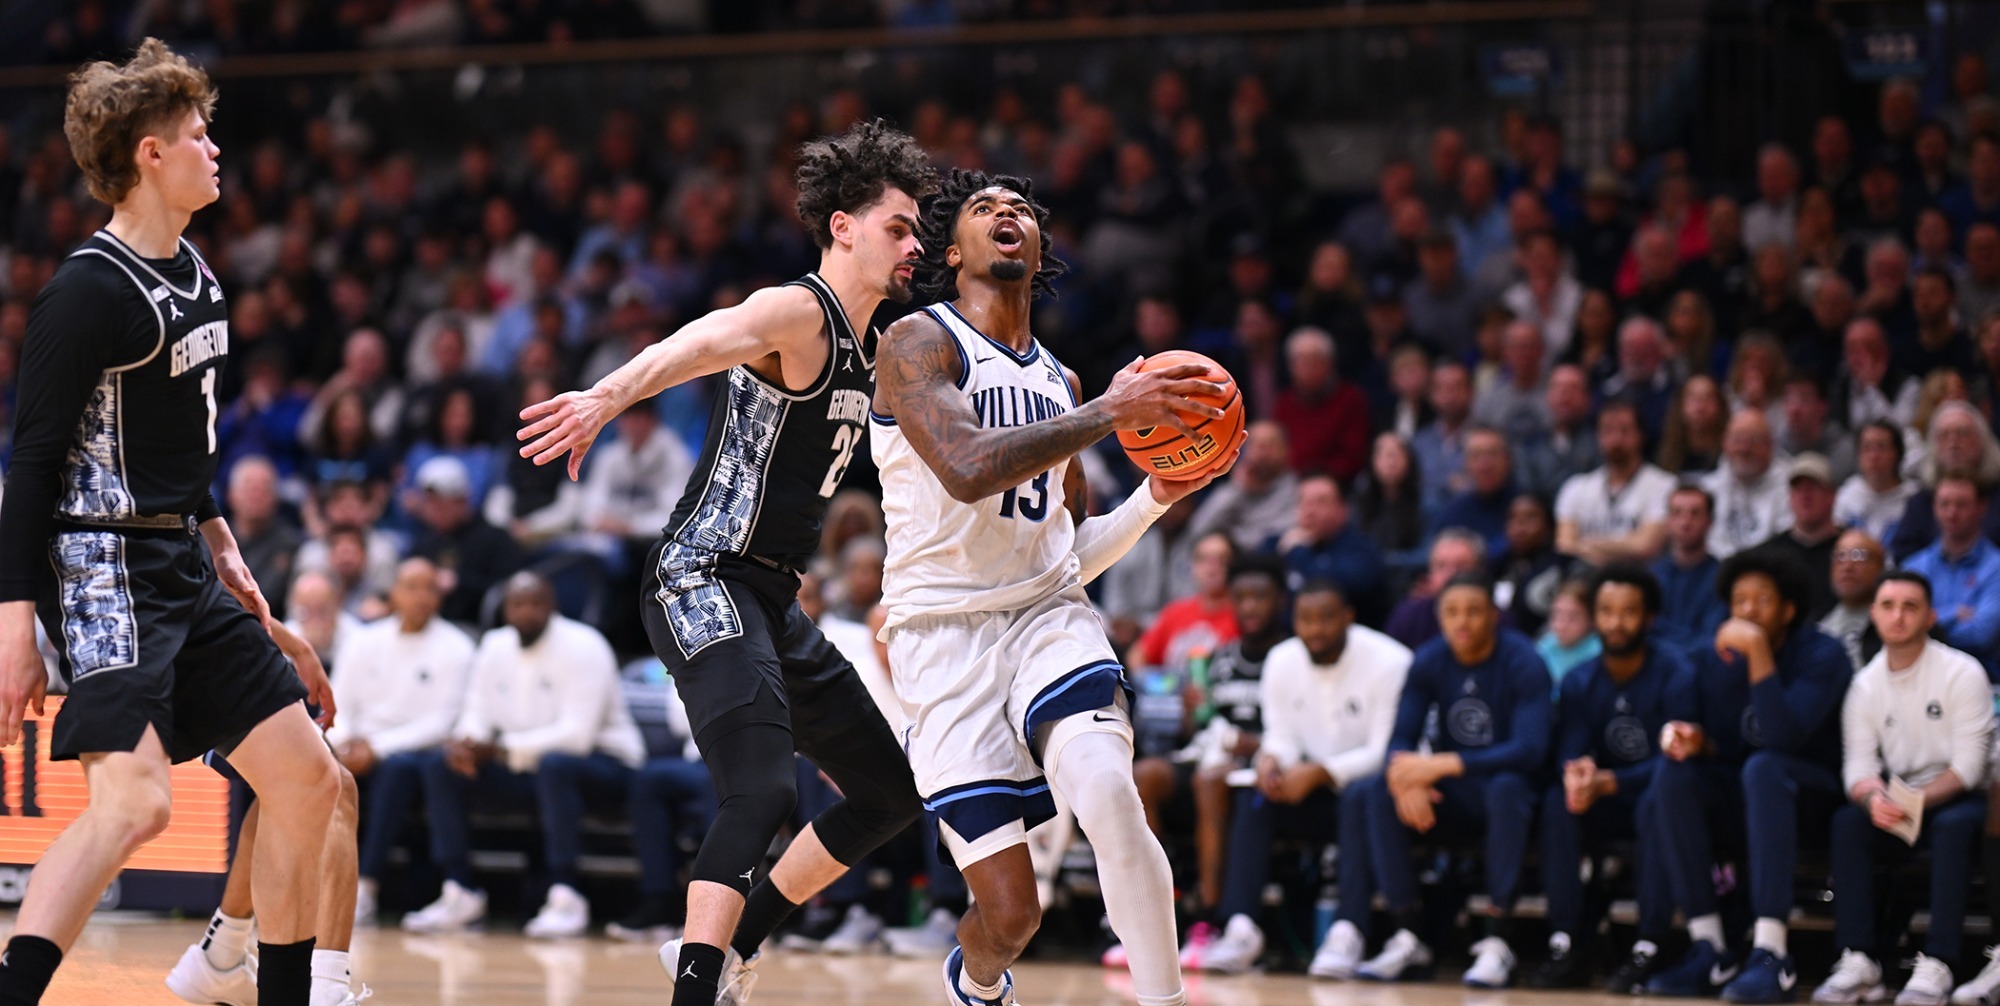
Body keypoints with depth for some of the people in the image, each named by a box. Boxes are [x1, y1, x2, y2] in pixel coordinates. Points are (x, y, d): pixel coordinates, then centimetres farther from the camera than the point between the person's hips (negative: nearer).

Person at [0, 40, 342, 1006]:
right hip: (104, 566, -9)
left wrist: (218, 542, 24)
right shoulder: (90, 290, -15)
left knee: (308, 778, 8)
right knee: (133, 798, -25)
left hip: (182, 568, 9)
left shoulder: (194, 274, 12)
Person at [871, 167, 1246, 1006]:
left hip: (1048, 618, 4)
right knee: (1011, 911, -8)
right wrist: (1110, 413, -21)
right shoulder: (918, 343, -2)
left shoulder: (1058, 383, 18)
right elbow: (966, 469, -21)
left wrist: (1159, 495, 10)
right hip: (944, 631, -4)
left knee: (1107, 792, -30)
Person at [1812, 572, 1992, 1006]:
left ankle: (1935, 967, -41)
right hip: (1897, 803, 4)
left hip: (1954, 798, -4)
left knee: (1954, 825, -37)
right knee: (1848, 821, -26)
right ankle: (1859, 962, -32)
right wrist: (1873, 797, -28)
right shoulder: (1866, 684, 4)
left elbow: (1968, 766, -13)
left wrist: (1916, 802, -26)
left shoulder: (1963, 673, -8)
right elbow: (1858, 765, -4)